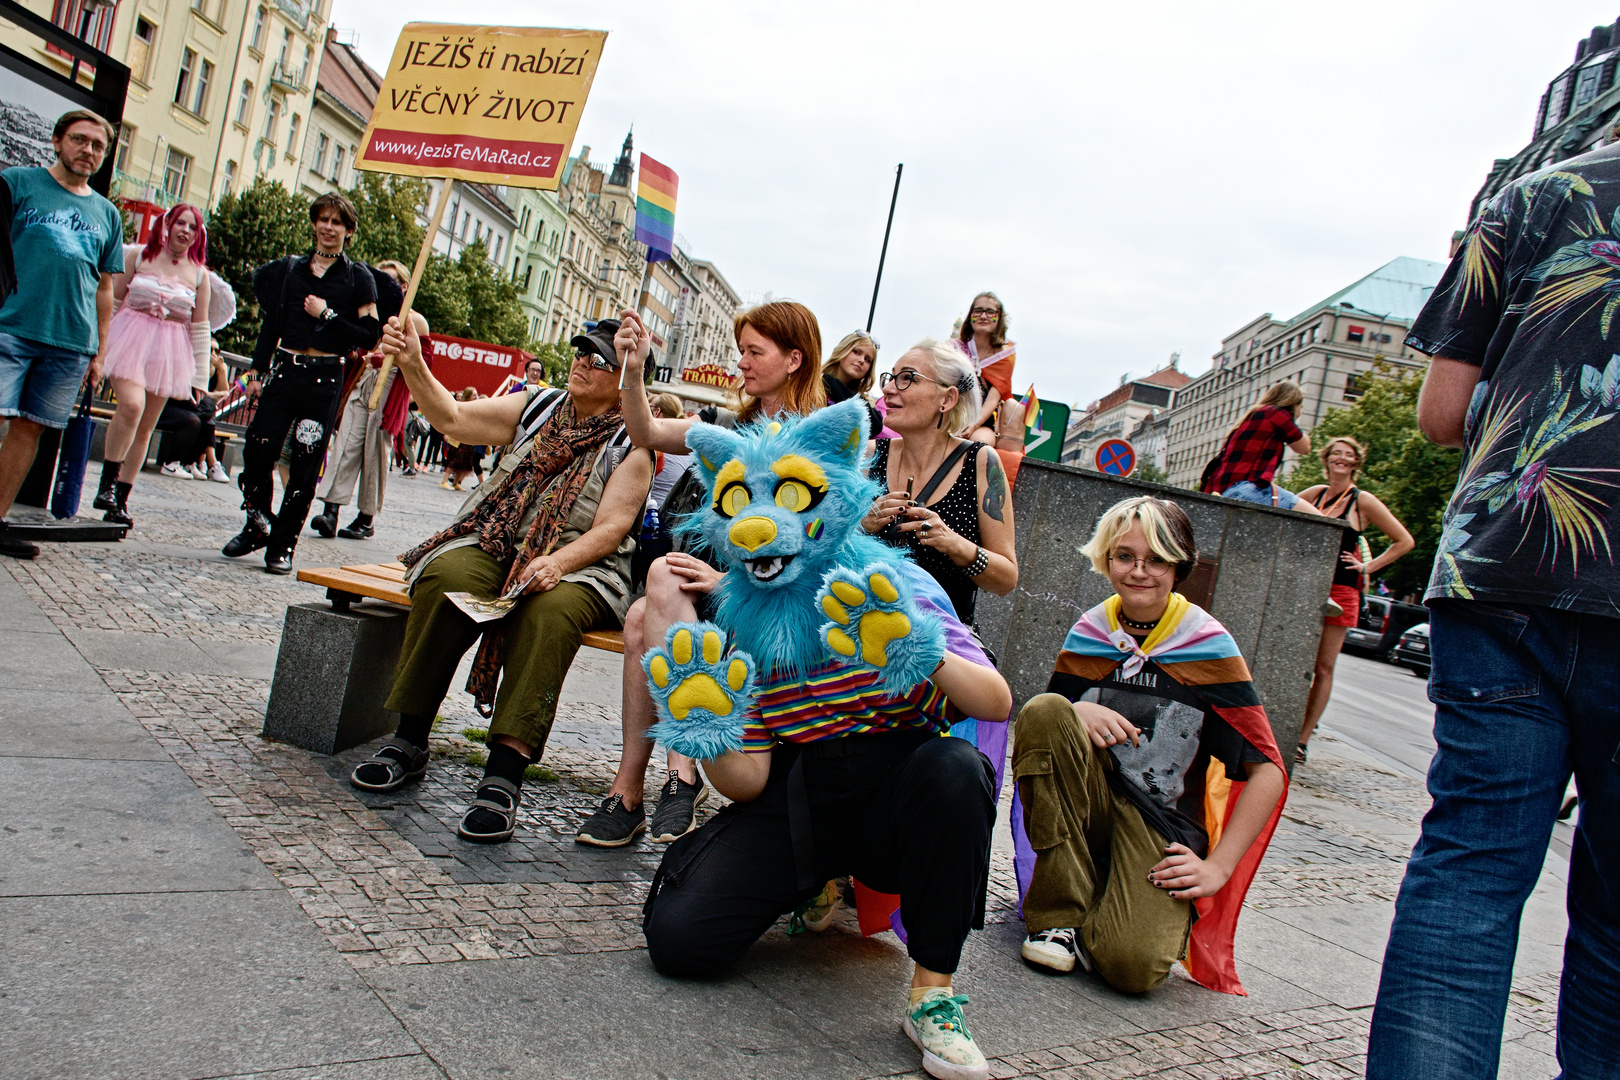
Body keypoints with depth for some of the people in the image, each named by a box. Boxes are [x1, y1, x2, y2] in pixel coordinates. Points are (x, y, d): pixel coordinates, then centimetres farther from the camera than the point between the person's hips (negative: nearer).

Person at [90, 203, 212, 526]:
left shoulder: (199, 274, 8)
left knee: (145, 428, 3)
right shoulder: (139, 256, 4)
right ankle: (107, 482, -14)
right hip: (131, 341, -2)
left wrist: (200, 375, 7)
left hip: (170, 353, 2)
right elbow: (111, 300, 8)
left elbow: (200, 327, 10)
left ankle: (120, 499, 12)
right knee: (132, 404, -26)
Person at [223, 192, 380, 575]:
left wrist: (327, 315, -10)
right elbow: (271, 324, 15)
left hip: (325, 379, -2)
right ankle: (257, 526, 18)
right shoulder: (290, 269, 13)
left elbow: (369, 336, -3)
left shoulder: (358, 277, 4)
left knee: (305, 465, -2)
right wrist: (256, 372, 10)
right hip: (284, 371, 3)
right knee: (258, 449, -5)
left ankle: (282, 545, 7)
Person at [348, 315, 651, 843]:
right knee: (446, 577, -29)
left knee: (550, 609, -38)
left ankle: (504, 773, -41)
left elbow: (611, 530, -9)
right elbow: (452, 418, 9)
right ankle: (409, 741, -20)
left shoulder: (630, 445, 2)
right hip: (495, 548, 4)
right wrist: (413, 363, -6)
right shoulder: (537, 407, 15)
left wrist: (558, 562, -26)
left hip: (580, 566, -3)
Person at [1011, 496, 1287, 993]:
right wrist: (1077, 713, -16)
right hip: (1081, 810, 3)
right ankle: (1060, 914, -16)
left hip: (1162, 825, -3)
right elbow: (1038, 730, 7)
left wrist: (1218, 867, -12)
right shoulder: (1087, 634, 5)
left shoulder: (1209, 647, -4)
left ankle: (1149, 906, 9)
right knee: (1045, 709, -27)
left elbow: (1268, 772, -5)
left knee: (1133, 966, -31)